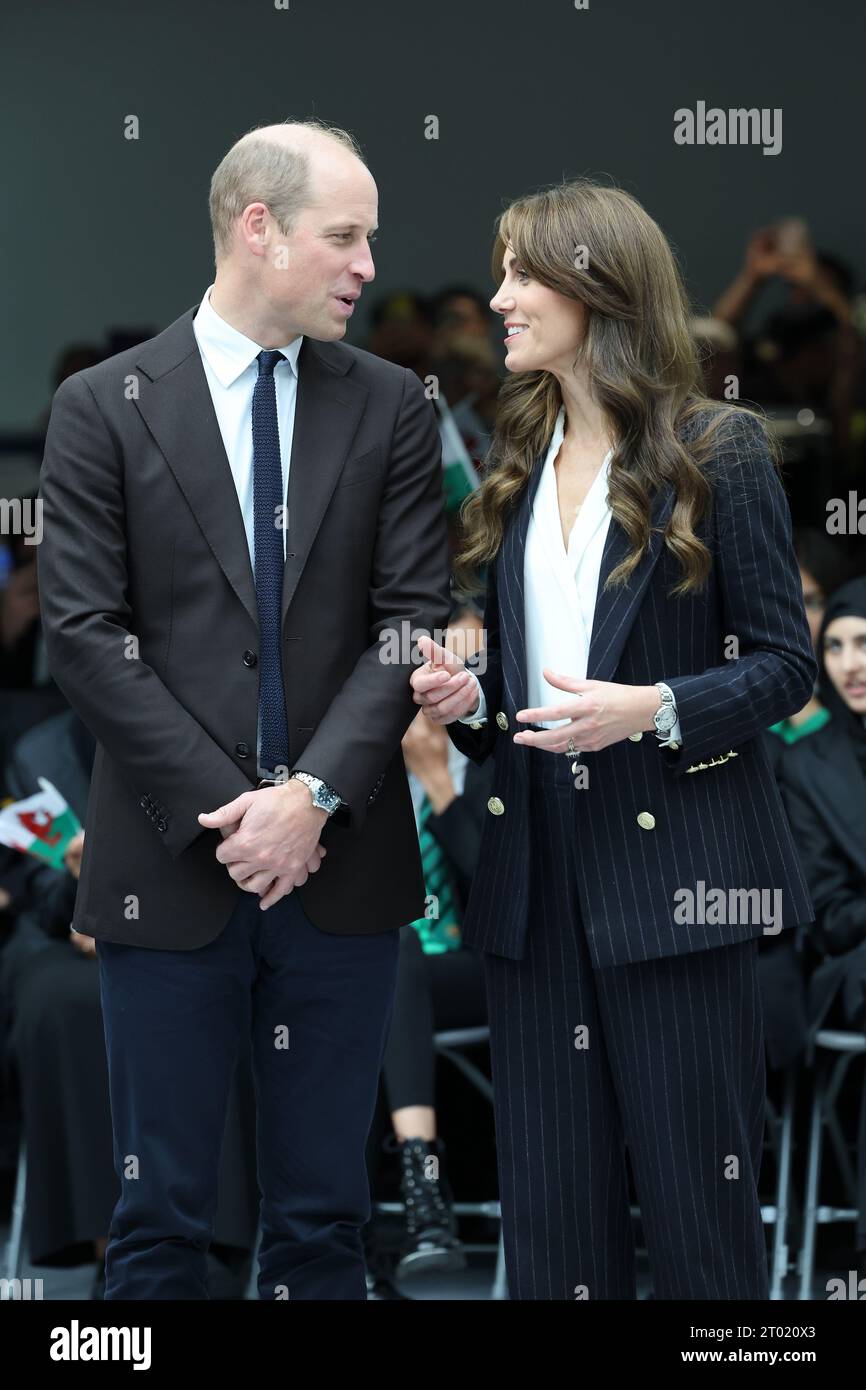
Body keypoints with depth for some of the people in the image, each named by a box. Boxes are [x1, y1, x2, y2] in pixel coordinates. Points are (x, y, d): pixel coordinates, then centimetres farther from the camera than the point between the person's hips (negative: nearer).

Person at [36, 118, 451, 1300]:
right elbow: (85, 635, -5)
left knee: (323, 1215, 8)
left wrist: (317, 795, -13)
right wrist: (221, 812, -12)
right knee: (160, 1215, 3)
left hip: (340, 864, 2)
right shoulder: (105, 406, 1)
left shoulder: (391, 407, 7)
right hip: (171, 870, -2)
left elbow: (413, 618, 1)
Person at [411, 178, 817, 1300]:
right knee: (550, 1203, 7)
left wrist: (654, 709, -20)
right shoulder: (517, 469, 14)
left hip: (671, 865, -6)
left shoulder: (717, 452, -4)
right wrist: (469, 700, 0)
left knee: (692, 1197, -2)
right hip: (536, 870, 6)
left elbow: (785, 662, -5)